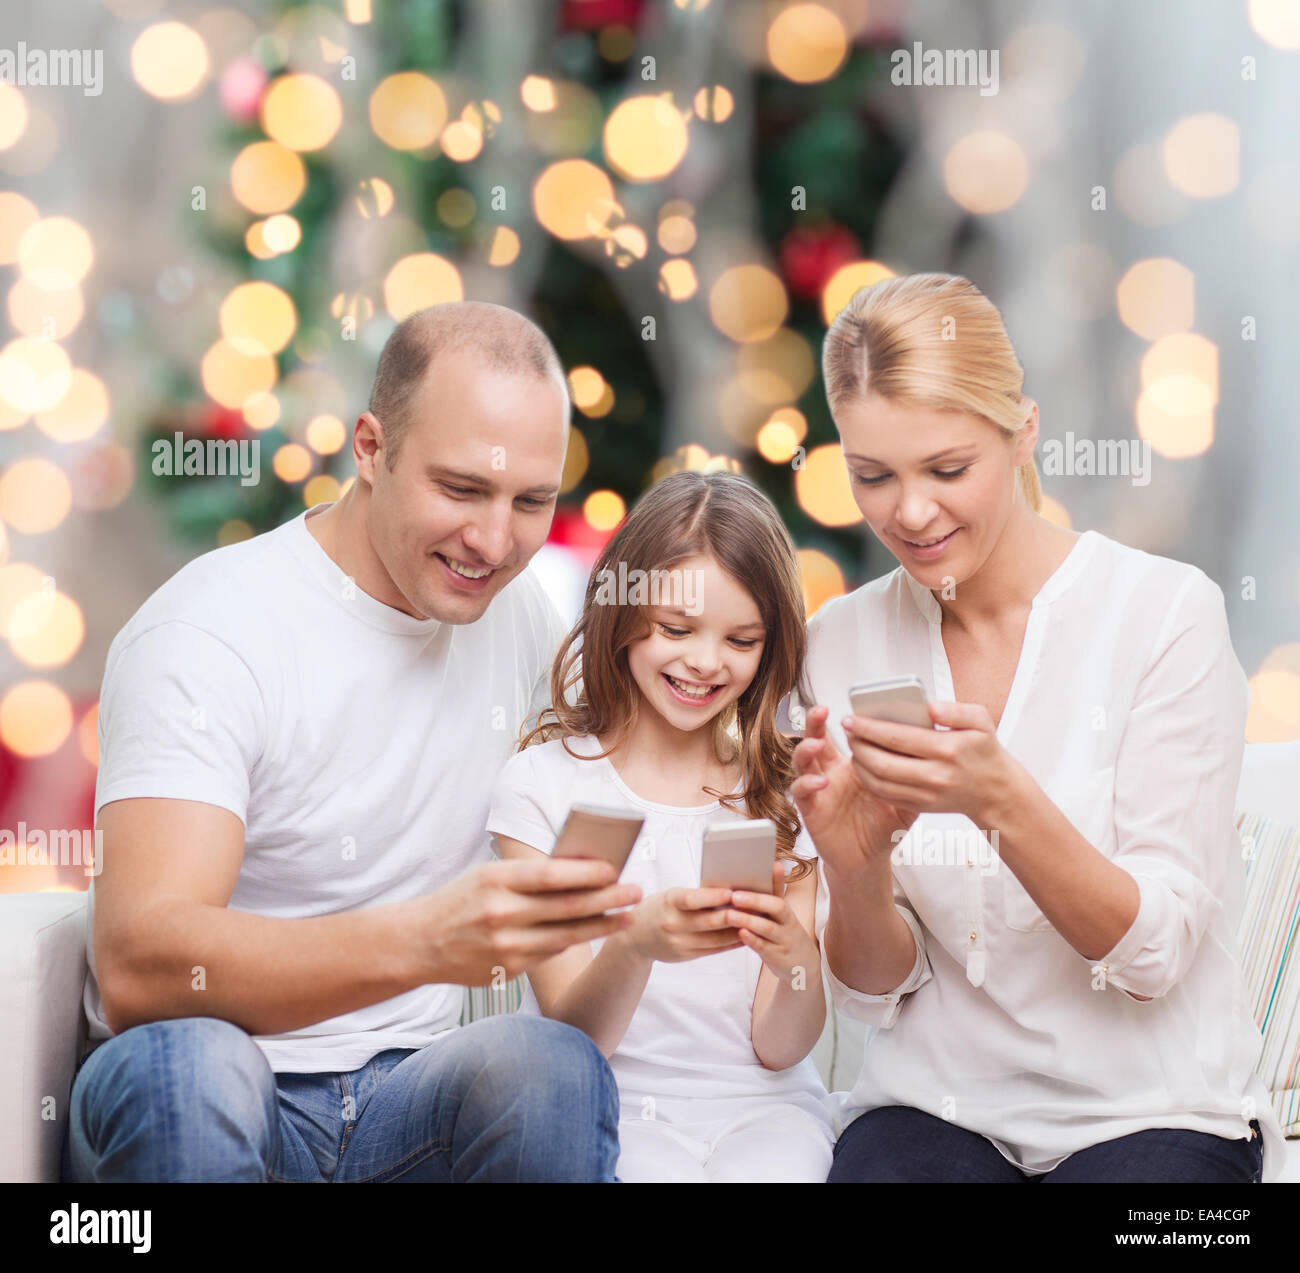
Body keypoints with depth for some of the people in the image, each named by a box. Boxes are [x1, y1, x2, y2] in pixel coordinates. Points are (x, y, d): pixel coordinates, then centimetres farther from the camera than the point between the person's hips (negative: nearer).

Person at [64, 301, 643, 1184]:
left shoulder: (523, 611, 6)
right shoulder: (206, 636, -14)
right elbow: (134, 965, -27)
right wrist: (424, 939, -42)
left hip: (410, 1097, 4)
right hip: (206, 1108, -3)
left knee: (556, 1065, -28)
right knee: (185, 1061, -36)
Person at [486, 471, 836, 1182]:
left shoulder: (784, 790, 6)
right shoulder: (544, 783, -1)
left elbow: (777, 1049, 1)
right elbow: (571, 1040, -7)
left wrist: (796, 963, -22)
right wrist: (633, 945, -28)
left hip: (759, 1106, 2)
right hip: (610, 1106, -2)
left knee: (772, 1171, -29)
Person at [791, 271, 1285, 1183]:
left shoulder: (1166, 612, -9)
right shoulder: (843, 643, 2)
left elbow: (1154, 953, -11)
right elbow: (878, 988, 3)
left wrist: (1000, 799, -27)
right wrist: (854, 868, -19)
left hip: (1156, 1114, -2)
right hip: (937, 1102, 2)